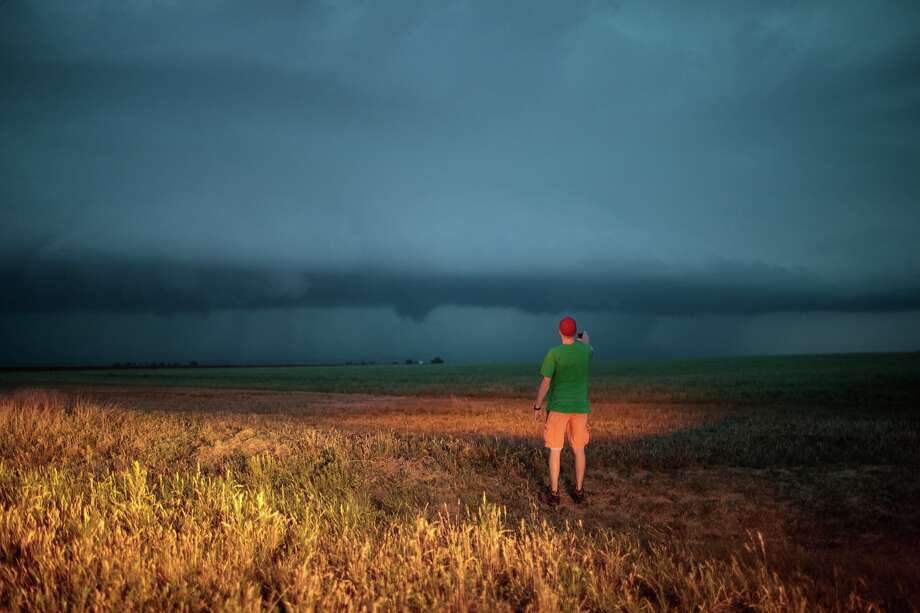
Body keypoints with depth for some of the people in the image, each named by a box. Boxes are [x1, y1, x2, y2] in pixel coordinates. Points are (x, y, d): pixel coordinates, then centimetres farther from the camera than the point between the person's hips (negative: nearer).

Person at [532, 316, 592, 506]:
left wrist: (537, 407, -3)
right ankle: (579, 491, 15)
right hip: (579, 407, 3)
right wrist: (585, 340, 45)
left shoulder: (553, 354, -16)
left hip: (557, 407, -3)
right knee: (579, 449, 13)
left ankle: (554, 493, 6)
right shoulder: (584, 351, -4)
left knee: (555, 450, 5)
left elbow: (545, 383, -15)